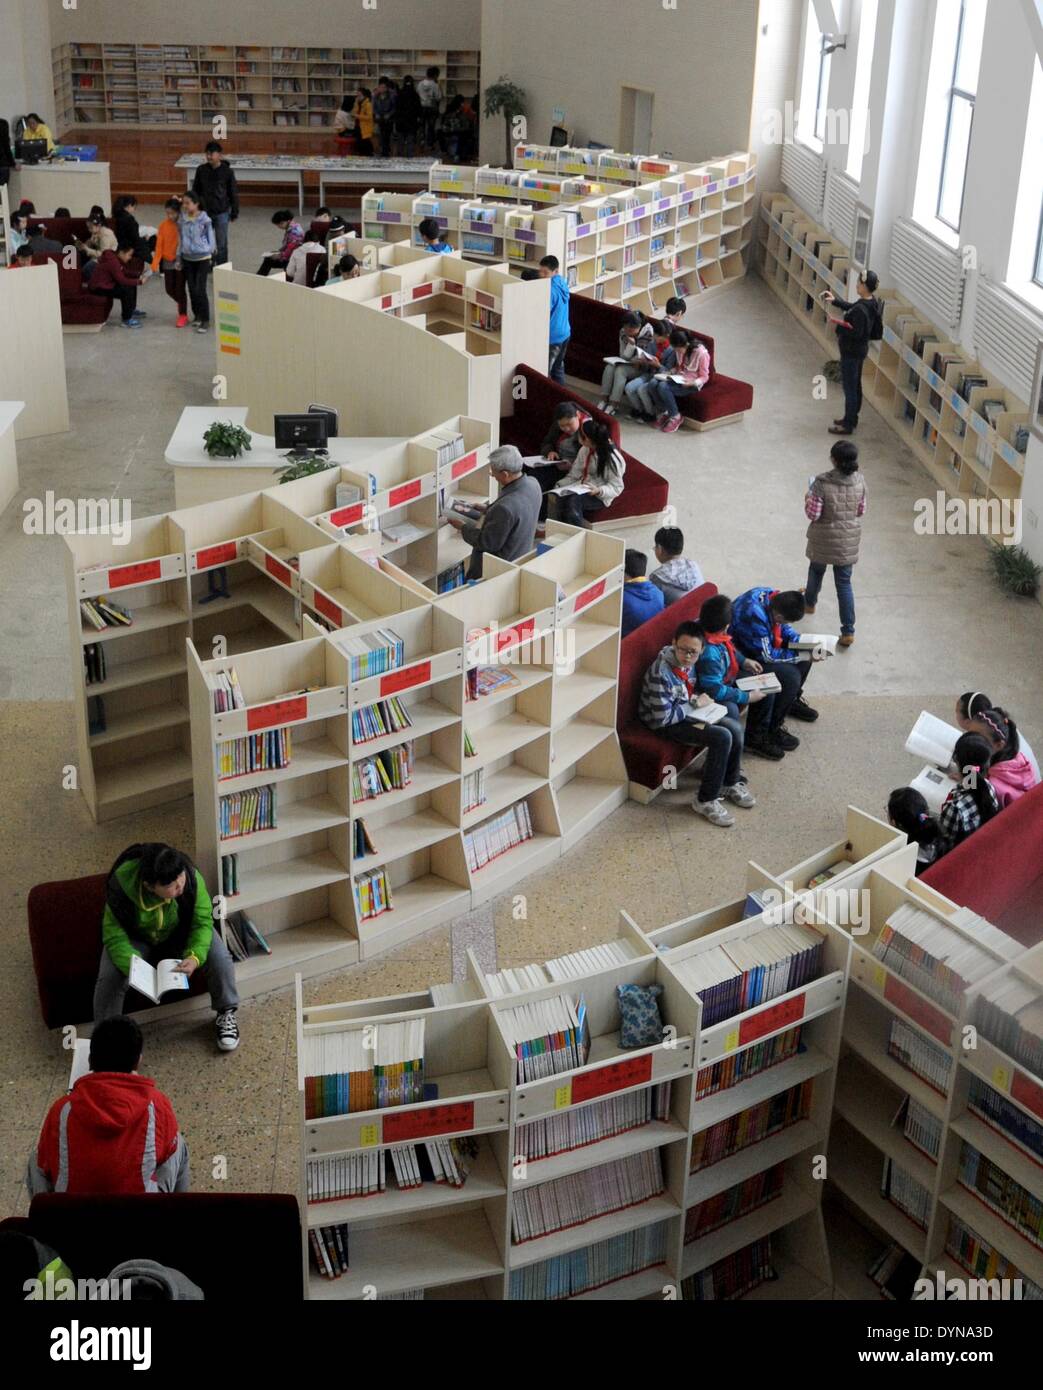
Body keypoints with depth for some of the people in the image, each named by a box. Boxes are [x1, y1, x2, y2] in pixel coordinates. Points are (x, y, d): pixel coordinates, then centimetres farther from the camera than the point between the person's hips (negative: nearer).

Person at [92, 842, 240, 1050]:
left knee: (219, 958, -22)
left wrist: (195, 956, -39)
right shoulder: (121, 887, -36)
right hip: (136, 937, -1)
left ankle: (226, 1014, 4)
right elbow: (115, 938, -27)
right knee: (110, 976, -26)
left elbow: (202, 922, -21)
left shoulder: (191, 877, -33)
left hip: (181, 931, 1)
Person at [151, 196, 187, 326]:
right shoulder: (163, 225, 0)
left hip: (181, 261, -4)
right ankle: (182, 305, 35)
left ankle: (183, 315, 14)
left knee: (180, 288, -1)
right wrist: (155, 262, -6)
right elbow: (159, 244, 0)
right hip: (168, 261, 4)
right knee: (169, 289, 8)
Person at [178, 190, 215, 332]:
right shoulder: (182, 218, -1)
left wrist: (210, 252, 2)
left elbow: (210, 237, -3)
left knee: (200, 290, -9)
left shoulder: (205, 220, -12)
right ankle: (196, 315, 27)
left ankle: (205, 320, 0)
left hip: (202, 258, -4)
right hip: (187, 258, 4)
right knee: (192, 289, 9)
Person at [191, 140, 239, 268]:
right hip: (204, 212, 3)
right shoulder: (201, 170, -2)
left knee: (221, 244, 5)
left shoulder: (227, 171, -8)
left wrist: (234, 212, 0)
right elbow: (195, 190, 8)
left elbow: (233, 193, -2)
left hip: (221, 213, -3)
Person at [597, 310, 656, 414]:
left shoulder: (648, 332, -16)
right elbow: (623, 356, -5)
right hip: (627, 363, 5)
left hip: (641, 367, -5)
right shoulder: (623, 332, -5)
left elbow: (649, 356, -14)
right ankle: (604, 400, -23)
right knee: (609, 367, -24)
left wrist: (633, 345, -27)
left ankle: (613, 405, -28)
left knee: (620, 370, -30)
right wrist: (630, 344, -26)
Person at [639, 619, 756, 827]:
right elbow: (664, 718, -26)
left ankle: (730, 782, 15)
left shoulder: (689, 662, -6)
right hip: (664, 724, -8)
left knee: (735, 728, -7)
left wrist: (699, 699, -2)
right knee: (722, 737, -22)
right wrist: (695, 704, -18)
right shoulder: (661, 673, -29)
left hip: (686, 713, 8)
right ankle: (705, 800, -11)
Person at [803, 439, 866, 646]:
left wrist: (808, 498, 0)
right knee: (844, 583, 10)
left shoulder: (822, 483, -25)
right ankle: (848, 631, 8)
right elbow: (861, 511, 1)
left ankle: (809, 603, 55)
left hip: (824, 539, -2)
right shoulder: (859, 481, -11)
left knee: (816, 570, 28)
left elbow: (813, 514, -19)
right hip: (849, 539, 2)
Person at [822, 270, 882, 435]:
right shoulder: (871, 304, 2)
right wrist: (835, 301, 18)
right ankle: (851, 418, 34)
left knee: (850, 388, 0)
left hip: (851, 352, -10)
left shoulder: (861, 309, -28)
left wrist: (838, 323, -22)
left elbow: (856, 333, -28)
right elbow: (851, 307, 20)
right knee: (855, 385, 21)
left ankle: (848, 425, 8)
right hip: (860, 350, 10)